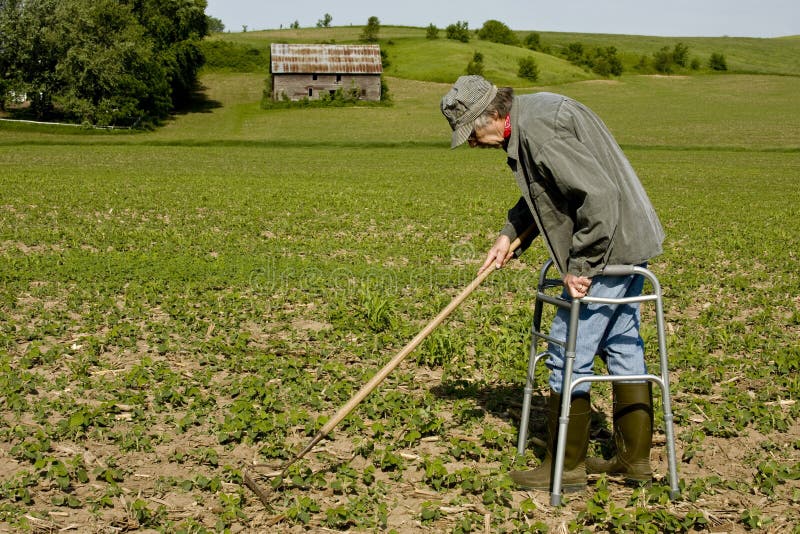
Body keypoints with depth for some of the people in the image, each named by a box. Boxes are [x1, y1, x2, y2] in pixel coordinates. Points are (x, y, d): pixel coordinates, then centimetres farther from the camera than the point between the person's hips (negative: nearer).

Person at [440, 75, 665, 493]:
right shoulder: (529, 118, 11)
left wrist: (581, 265, -21)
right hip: (627, 241, 11)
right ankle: (634, 459, 27)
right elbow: (544, 191, 26)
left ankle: (565, 468, 10)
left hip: (606, 247, -11)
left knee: (569, 356, -1)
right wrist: (510, 234, 15)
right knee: (623, 349, 16)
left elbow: (598, 194, -27)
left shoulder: (538, 130, -22)